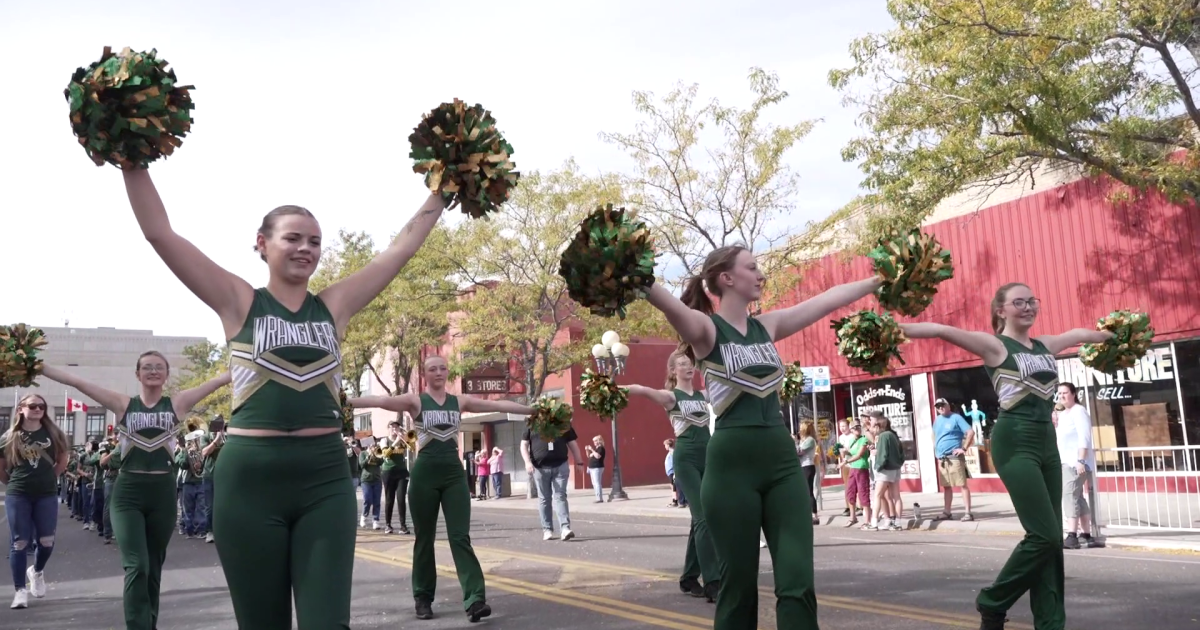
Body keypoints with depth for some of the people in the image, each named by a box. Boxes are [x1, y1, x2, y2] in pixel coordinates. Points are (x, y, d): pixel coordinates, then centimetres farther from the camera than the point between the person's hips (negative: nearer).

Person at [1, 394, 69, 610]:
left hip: (47, 494, 1)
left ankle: (37, 571, 32)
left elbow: (63, 460, 13)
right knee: (20, 542, -1)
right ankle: (20, 590, 6)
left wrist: (48, 477, 7)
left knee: (47, 541, 1)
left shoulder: (53, 433, 3)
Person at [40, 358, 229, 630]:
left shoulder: (178, 403, 4)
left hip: (163, 492, 1)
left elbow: (219, 380, 0)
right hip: (128, 493, -1)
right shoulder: (123, 404, 4)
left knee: (154, 567, 13)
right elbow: (77, 382, -1)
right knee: (136, 567, -12)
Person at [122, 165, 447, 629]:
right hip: (250, 478, -1)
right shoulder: (240, 303, 3)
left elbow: (402, 247, 13)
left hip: (325, 477, 2)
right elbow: (160, 234, -1)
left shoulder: (334, 306, 9)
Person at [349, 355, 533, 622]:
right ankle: (423, 598, 20)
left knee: (460, 536, -6)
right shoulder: (415, 401, -1)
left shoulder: (459, 401, 9)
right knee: (424, 538, 7)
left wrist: (532, 409, 7)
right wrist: (345, 401, -29)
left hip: (454, 473, 2)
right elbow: (381, 401, -16)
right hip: (425, 474, -2)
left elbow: (498, 405, 8)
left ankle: (475, 599, -15)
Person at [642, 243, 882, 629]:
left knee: (798, 582, -1)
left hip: (782, 460, 5)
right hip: (732, 465, -5)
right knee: (738, 584, 4)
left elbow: (829, 299, 19)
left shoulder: (768, 326, 13)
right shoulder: (705, 329, -4)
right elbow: (665, 301, -24)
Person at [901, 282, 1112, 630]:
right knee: (1044, 535, -11)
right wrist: (896, 328, -30)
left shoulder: (1045, 345, 15)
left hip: (1047, 441, 7)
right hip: (1014, 443, -7)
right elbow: (942, 330, -19)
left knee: (1052, 538, 5)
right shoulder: (994, 345, -5)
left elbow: (1082, 334, 34)